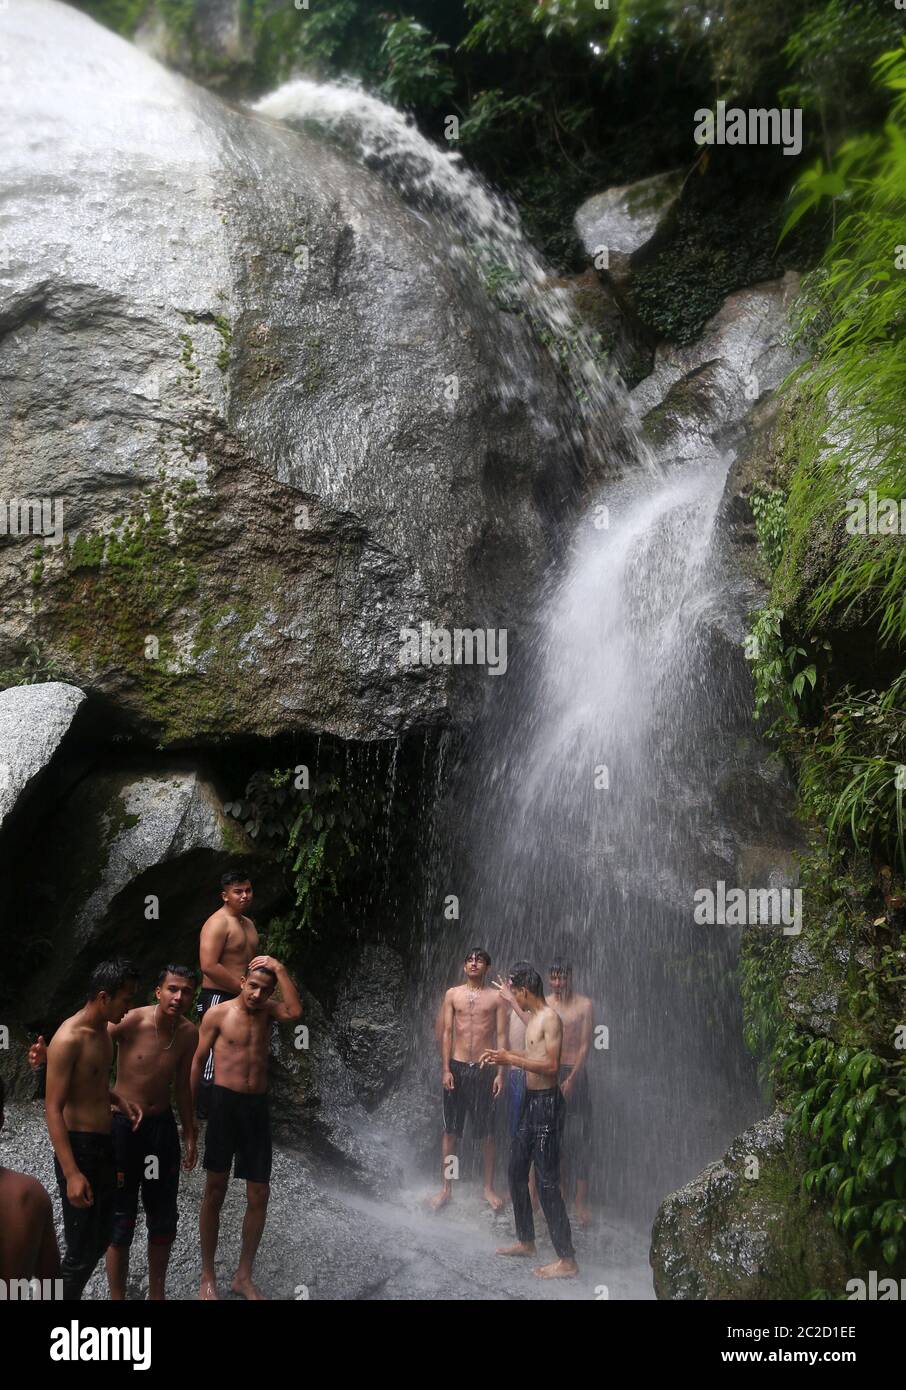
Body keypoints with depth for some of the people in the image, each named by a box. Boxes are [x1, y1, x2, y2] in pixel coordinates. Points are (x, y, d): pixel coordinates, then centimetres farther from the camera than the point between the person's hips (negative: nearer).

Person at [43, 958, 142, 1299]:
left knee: (102, 1237, 18)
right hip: (79, 1148, -9)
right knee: (81, 1250, -2)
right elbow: (53, 1109, -21)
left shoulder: (102, 1031, 7)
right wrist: (71, 1173, -25)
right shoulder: (68, 1039, -20)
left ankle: (70, 1290, 33)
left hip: (104, 1146, 9)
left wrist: (118, 1099, 4)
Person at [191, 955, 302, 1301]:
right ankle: (208, 1277, 18)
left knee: (259, 1197, 5)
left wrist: (279, 969, -16)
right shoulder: (218, 1014, -4)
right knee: (215, 1191, 6)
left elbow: (295, 1012, -16)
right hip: (224, 1102, -3)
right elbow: (198, 1060, 1)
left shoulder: (268, 1010, 5)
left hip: (257, 1106, 3)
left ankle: (244, 1276, 20)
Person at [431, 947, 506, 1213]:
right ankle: (447, 1188, 16)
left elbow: (501, 1036, 1)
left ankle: (489, 1188, 18)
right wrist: (445, 1069, -5)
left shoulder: (496, 997, 2)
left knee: (487, 1132, 5)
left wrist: (500, 1073, -5)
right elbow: (446, 1032, 2)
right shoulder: (452, 994, 4)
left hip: (484, 1069, -1)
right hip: (456, 1067, 1)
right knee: (451, 1130, 6)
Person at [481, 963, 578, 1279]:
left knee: (547, 1181, -7)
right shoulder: (533, 1018, 13)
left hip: (546, 1103, -10)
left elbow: (551, 1066, -24)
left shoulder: (550, 1019, -17)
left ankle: (567, 1260, -2)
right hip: (530, 1101, 10)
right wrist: (504, 1057, 14)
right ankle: (525, 1241, 33)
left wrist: (511, 1059, -20)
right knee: (517, 1171, 18)